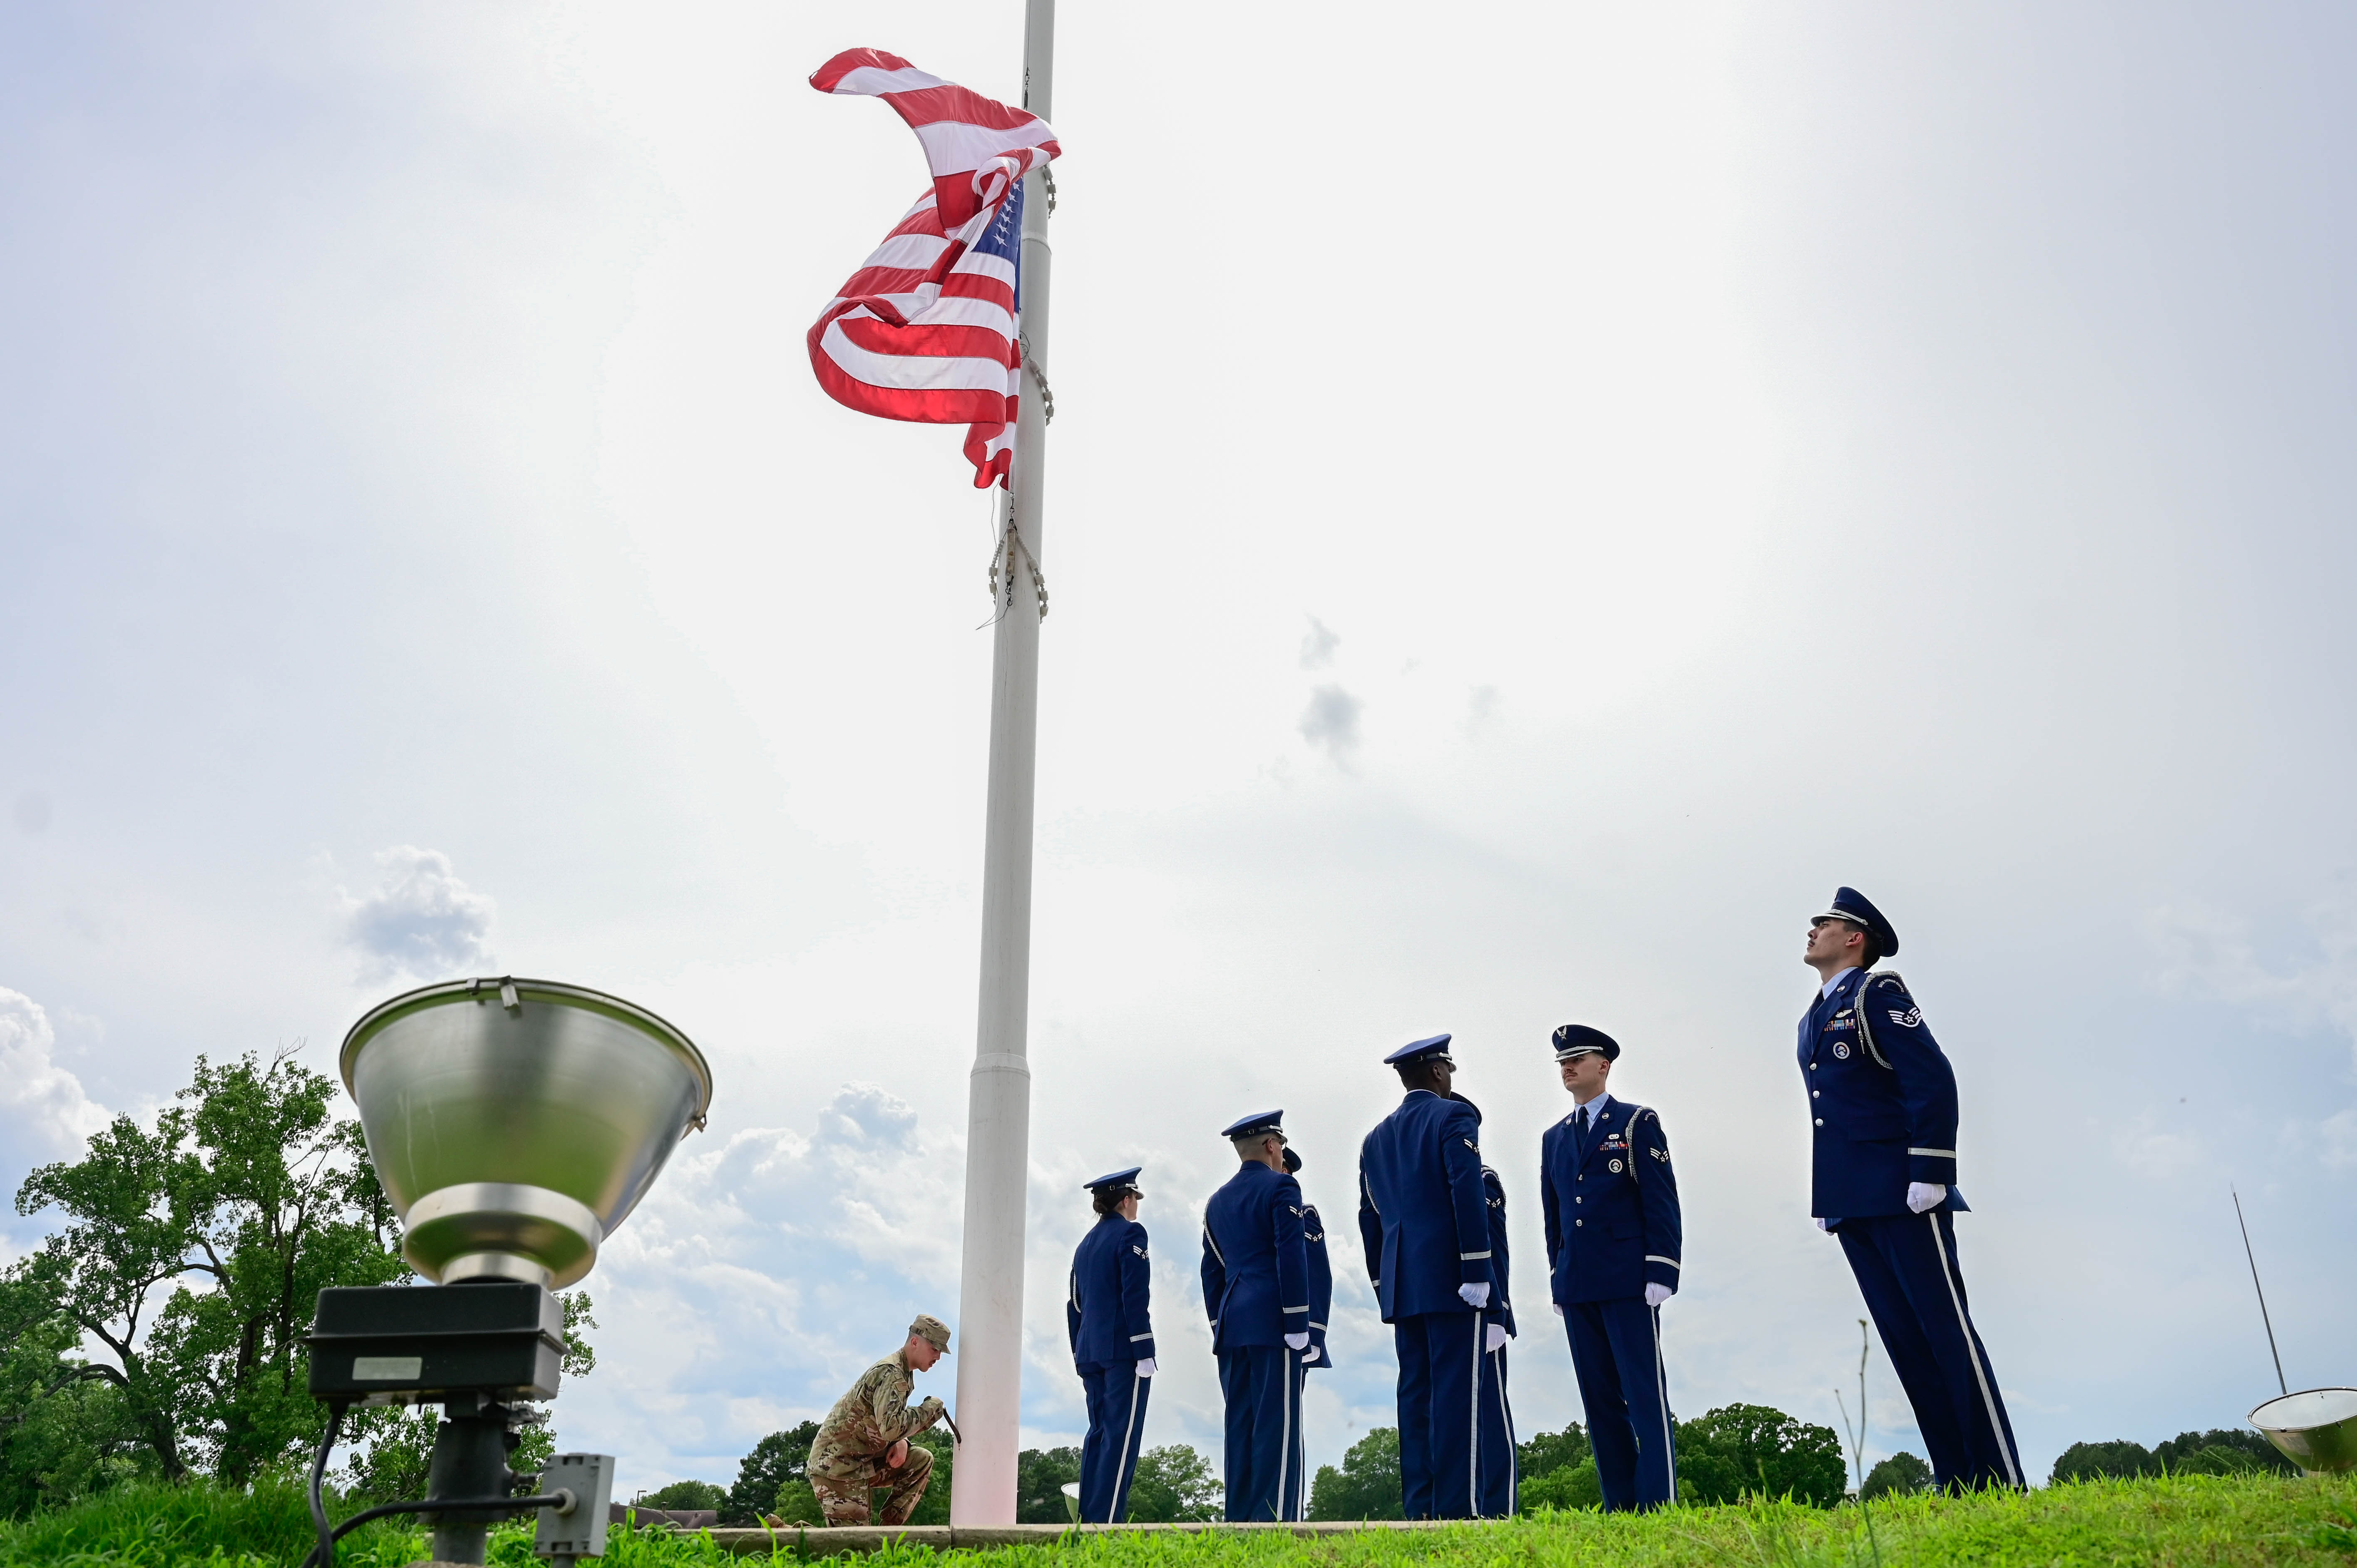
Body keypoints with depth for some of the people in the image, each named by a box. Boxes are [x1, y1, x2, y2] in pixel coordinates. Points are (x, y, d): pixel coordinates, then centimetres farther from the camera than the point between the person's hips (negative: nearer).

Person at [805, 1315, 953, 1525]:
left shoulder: (905, 1373, 12)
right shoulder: (890, 1373, -20)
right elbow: (891, 1427, -33)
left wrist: (901, 1442, -1)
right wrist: (932, 1408, -21)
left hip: (863, 1459, 10)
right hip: (835, 1465, -10)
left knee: (922, 1460, 3)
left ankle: (890, 1529, 4)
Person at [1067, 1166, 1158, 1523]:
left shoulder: (1086, 1243, 18)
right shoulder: (1130, 1233, -5)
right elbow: (1134, 1297, -14)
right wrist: (1144, 1353, -15)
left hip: (1091, 1351, 8)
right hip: (1123, 1350, -8)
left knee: (1099, 1433, 10)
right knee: (1122, 1435, -8)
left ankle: (1089, 1519, 8)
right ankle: (1107, 1521, -13)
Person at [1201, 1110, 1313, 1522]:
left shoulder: (1218, 1201, 18)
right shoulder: (1281, 1186, -3)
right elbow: (1291, 1256, -11)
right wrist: (1298, 1324, -11)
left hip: (1232, 1324, 7)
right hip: (1272, 1322, -7)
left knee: (1240, 1425, 7)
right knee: (1277, 1423, -8)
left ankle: (1240, 1519, 7)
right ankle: (1277, 1519, -13)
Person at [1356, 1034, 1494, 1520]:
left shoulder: (1376, 1138, 18)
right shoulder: (1454, 1117, -2)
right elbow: (1468, 1195, -13)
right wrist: (1477, 1271, -13)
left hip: (1401, 1284, 6)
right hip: (1450, 1279, -6)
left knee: (1415, 1391, 6)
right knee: (1455, 1389, -6)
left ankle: (1419, 1507, 6)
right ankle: (1454, 1506, -9)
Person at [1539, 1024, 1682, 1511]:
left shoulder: (1638, 1123, 2)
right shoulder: (1554, 1138, 17)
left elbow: (1662, 1201, -4)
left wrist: (1661, 1273, -12)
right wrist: (1558, 1282, 13)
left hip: (1629, 1282, -5)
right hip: (1577, 1285, 5)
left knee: (1645, 1393, -6)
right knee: (1600, 1398, 6)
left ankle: (1660, 1502, -4)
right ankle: (1621, 1506, 10)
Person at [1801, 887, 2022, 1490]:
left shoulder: (1878, 993, -3)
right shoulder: (1813, 1021, 20)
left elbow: (1934, 1080, -13)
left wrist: (1929, 1173, -18)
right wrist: (1832, 1199, 16)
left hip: (1901, 1194, -8)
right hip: (1850, 1205, 8)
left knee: (1947, 1330, -6)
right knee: (1904, 1340, 6)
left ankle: (2003, 1484, -1)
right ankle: (1957, 1486, 10)